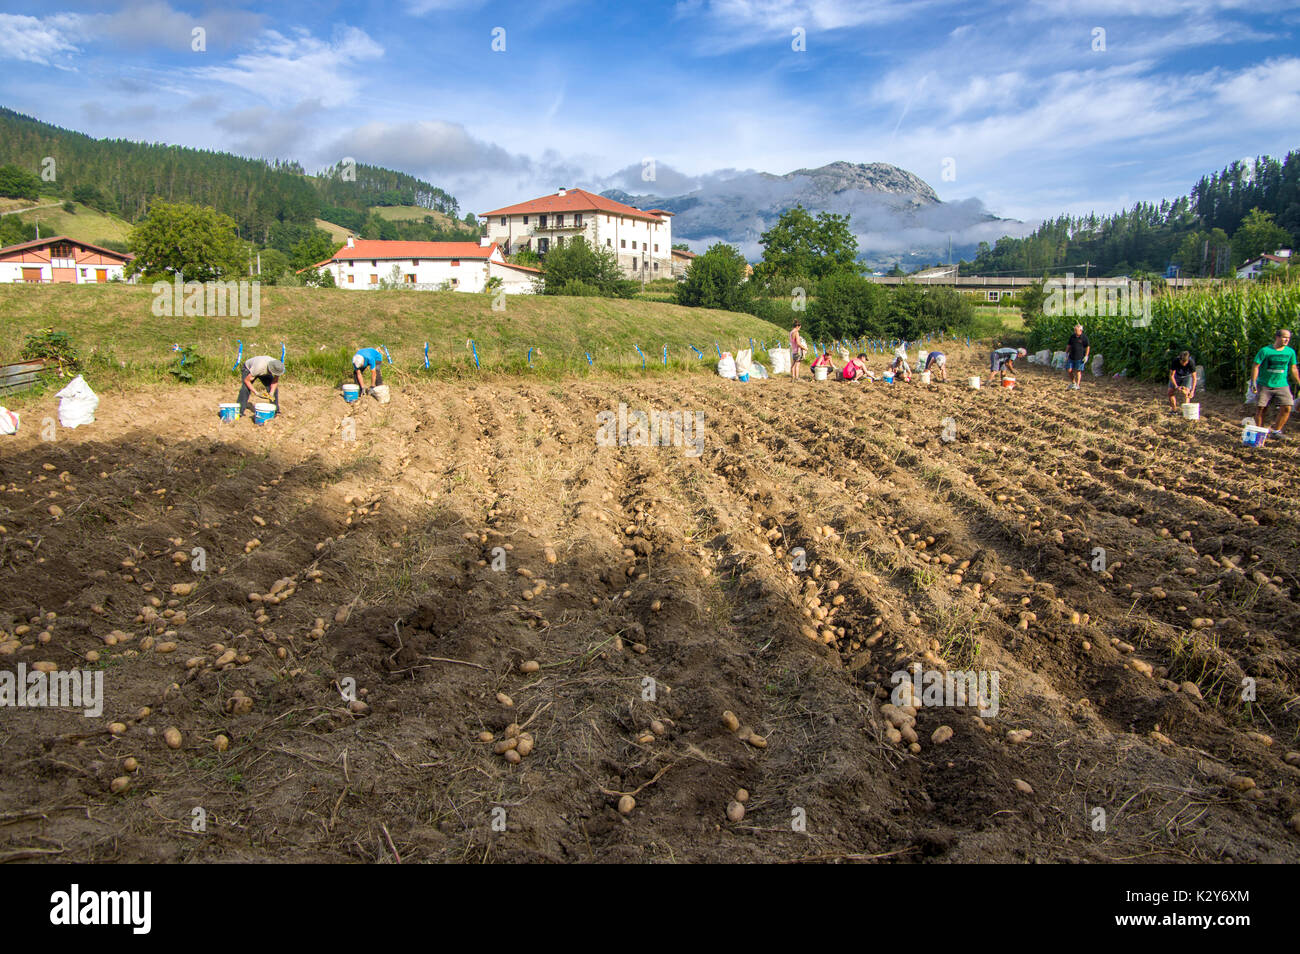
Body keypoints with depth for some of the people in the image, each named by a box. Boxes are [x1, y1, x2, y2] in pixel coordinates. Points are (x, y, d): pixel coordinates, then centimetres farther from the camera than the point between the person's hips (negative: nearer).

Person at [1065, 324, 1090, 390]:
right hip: (1071, 357, 5)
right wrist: (1066, 354, 9)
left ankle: (1077, 385, 3)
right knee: (1069, 370, 1)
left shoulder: (1084, 337, -7)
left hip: (1080, 358, -5)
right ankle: (1073, 383, 21)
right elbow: (1068, 345, 13)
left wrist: (1086, 356, -10)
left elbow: (1088, 347, -3)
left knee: (1078, 371, -2)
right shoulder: (1072, 336, 6)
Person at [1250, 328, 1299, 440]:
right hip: (1264, 385, -2)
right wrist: (1253, 382, -13)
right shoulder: (1265, 351, -6)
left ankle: (1276, 431, 1)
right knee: (1261, 408, 0)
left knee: (1287, 407, -12)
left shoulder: (1290, 352, 6)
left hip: (1282, 385, 3)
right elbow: (1255, 366, -6)